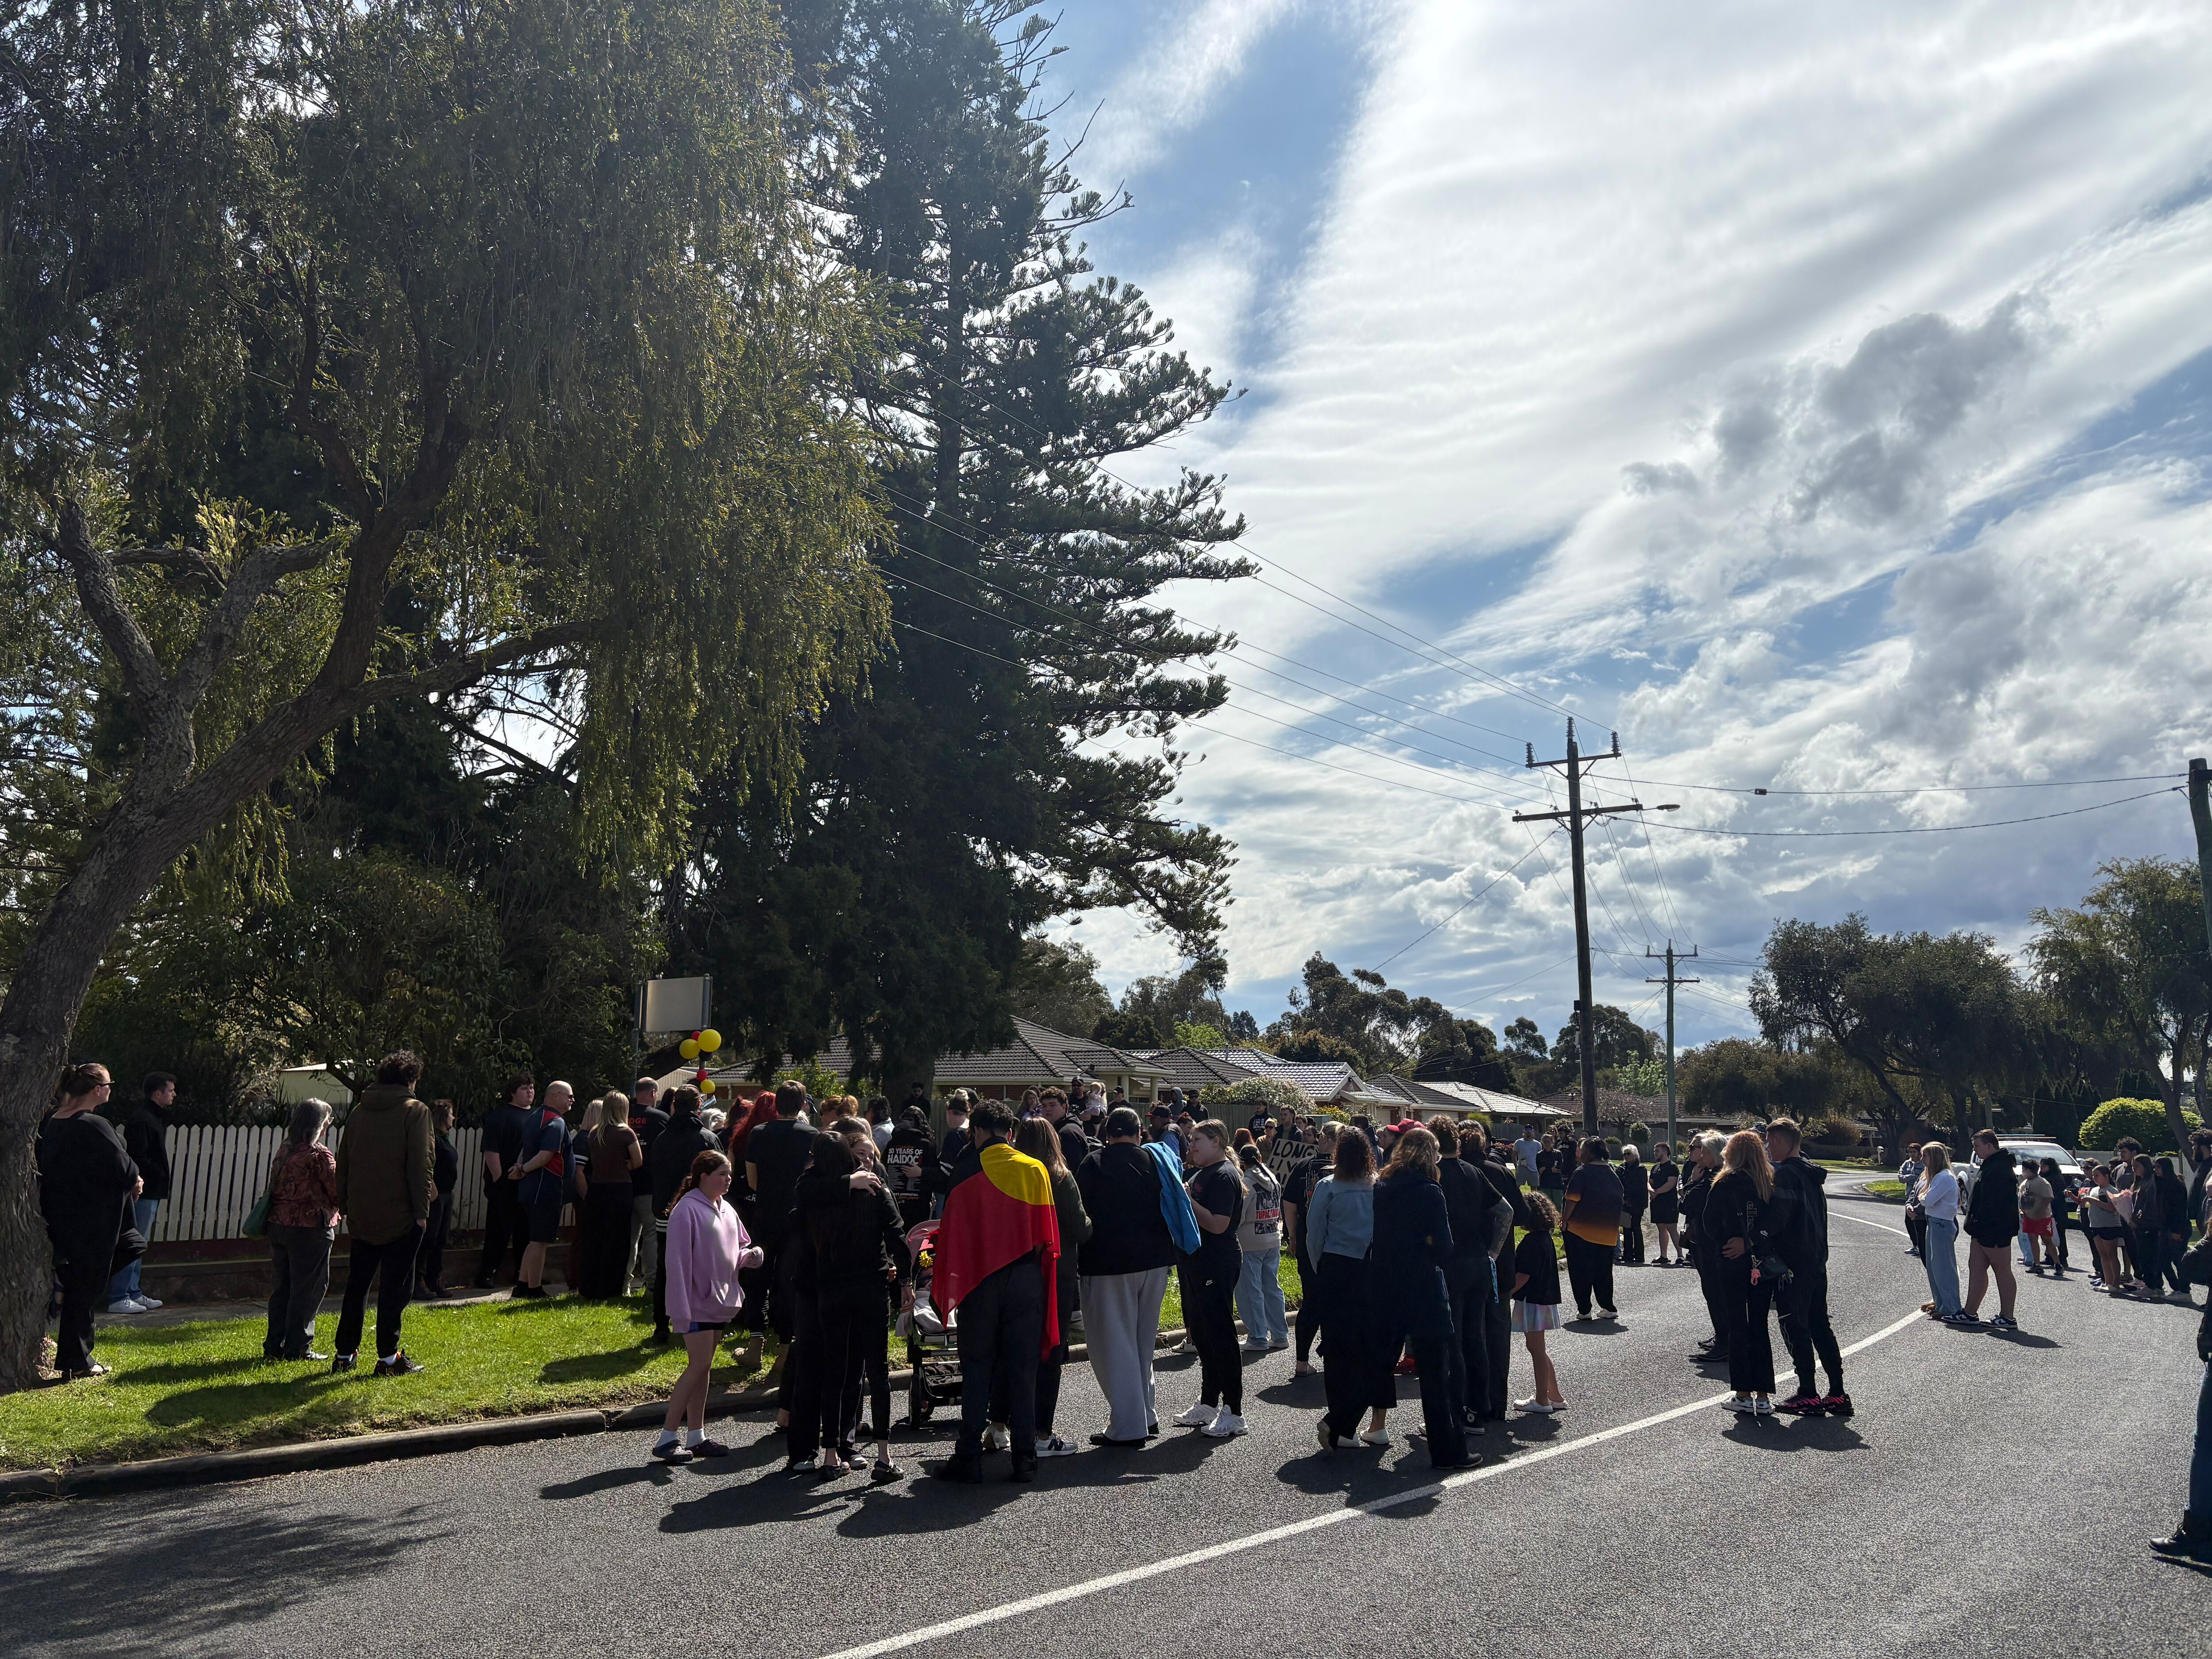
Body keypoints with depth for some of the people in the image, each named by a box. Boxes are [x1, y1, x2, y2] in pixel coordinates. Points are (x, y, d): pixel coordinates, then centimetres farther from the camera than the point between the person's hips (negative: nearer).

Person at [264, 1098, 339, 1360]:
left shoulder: (284, 1150, 8)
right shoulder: (319, 1154, -14)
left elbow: (274, 1188, 13)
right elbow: (337, 1193, -10)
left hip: (278, 1225, 7)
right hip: (310, 1227, -7)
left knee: (281, 1286, 14)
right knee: (308, 1288, 1)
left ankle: (274, 1345, 18)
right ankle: (298, 1347, 4)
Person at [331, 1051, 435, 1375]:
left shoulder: (359, 1111, 10)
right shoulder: (415, 1111, -8)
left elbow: (343, 1162, 13)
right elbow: (422, 1165, -14)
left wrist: (343, 1203, 17)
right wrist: (422, 1210, -10)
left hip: (361, 1215, 6)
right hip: (401, 1215, -5)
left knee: (356, 1284, 14)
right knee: (394, 1287, 0)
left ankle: (344, 1354, 17)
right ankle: (389, 1358, 1)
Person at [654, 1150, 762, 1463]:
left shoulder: (727, 1210, 11)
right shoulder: (687, 1211, -14)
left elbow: (738, 1250, 20)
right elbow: (678, 1262, -17)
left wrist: (750, 1255, -4)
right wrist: (682, 1310, -20)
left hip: (721, 1303, 8)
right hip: (697, 1304, -8)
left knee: (703, 1368, 12)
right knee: (699, 1366, -11)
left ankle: (696, 1437, 18)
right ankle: (665, 1438, -4)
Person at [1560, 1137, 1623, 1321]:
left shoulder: (1582, 1172, -11)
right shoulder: (1611, 1173, 8)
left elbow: (1573, 1200, -15)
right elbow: (1619, 1200, 15)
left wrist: (1565, 1219, -5)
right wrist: (1615, 1226, 22)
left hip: (1582, 1229, -6)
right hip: (1608, 1231, 6)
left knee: (1581, 1270, 1)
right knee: (1604, 1270, 15)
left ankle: (1584, 1309, 0)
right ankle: (1608, 1308, 15)